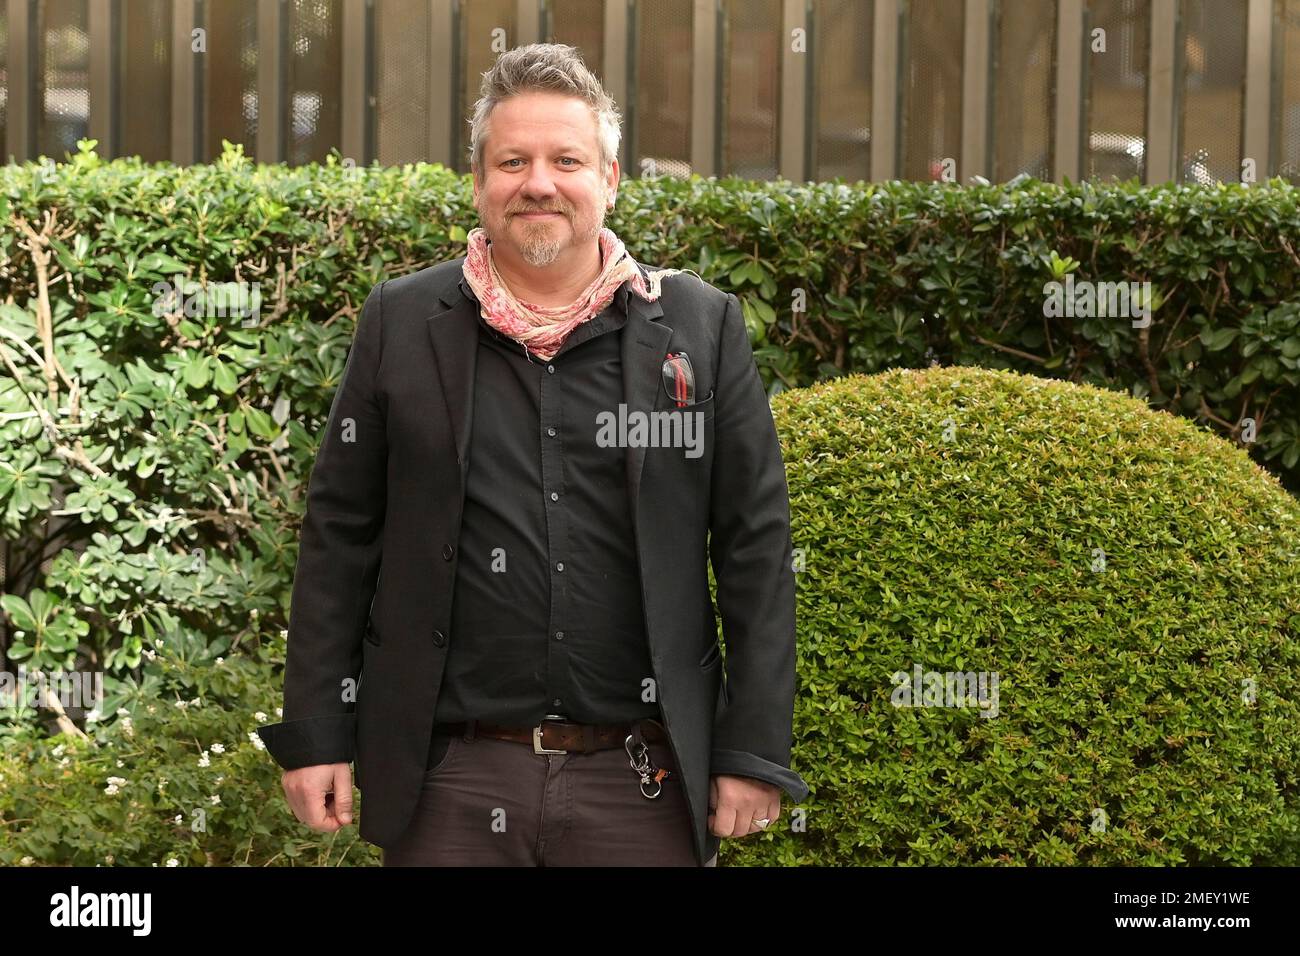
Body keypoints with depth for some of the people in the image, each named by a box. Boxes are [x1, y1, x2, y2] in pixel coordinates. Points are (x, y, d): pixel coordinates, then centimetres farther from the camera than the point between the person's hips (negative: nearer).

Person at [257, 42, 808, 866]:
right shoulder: (403, 324, 5)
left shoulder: (703, 327, 4)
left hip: (645, 788, 0)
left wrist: (754, 753, -2)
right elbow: (340, 536, 6)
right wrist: (315, 735, 1)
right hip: (450, 786, 0)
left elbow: (756, 548, 3)